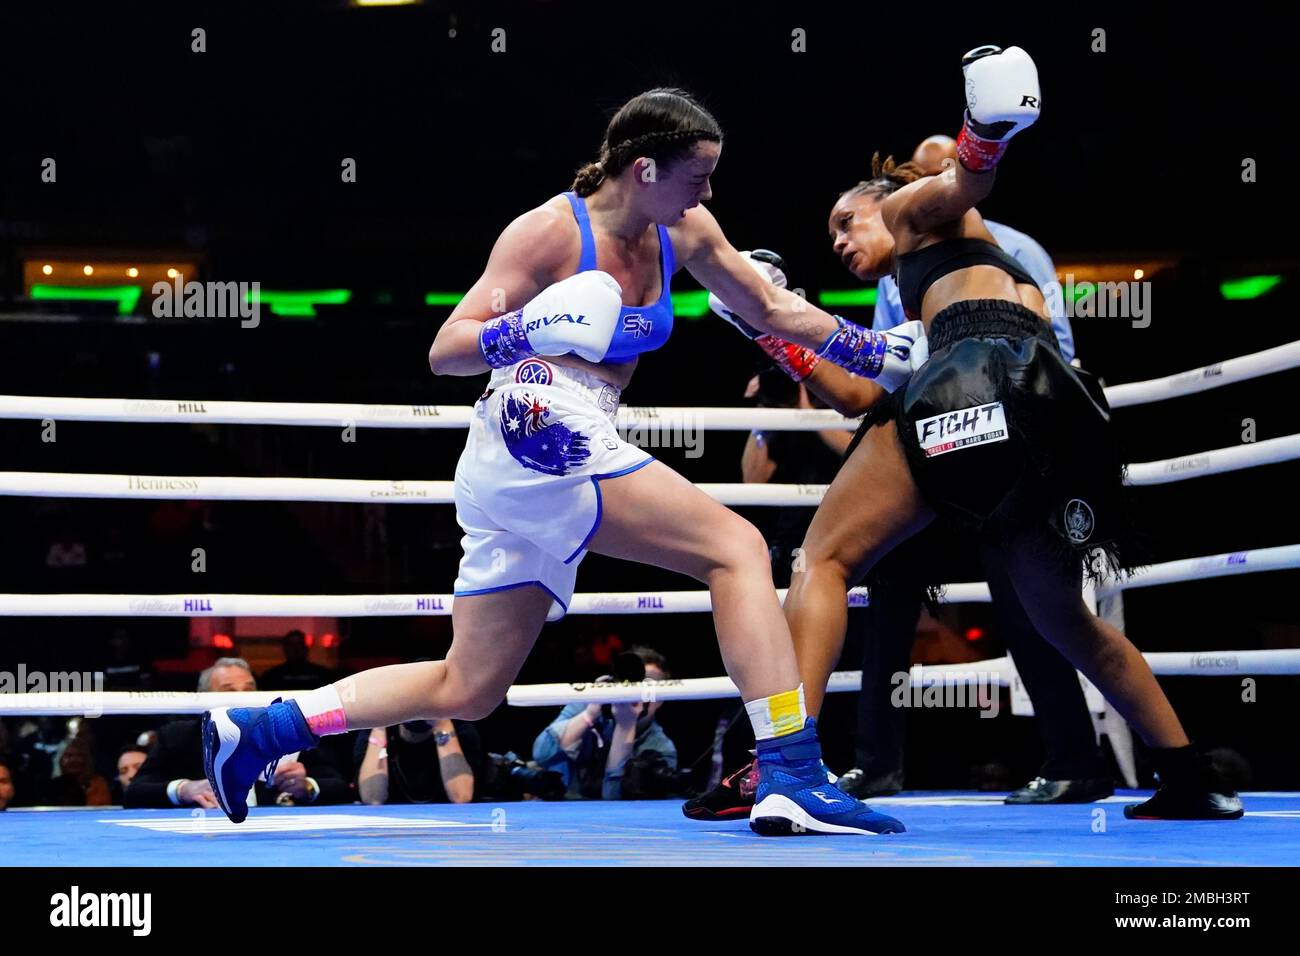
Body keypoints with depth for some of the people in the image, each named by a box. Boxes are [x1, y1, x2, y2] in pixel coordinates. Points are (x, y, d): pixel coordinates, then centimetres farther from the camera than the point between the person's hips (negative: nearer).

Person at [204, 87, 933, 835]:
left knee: (466, 691, 11)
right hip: (533, 442, -9)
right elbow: (445, 352, -8)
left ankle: (254, 731, 13)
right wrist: (527, 330, -27)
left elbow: (773, 309, 25)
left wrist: (877, 355, 21)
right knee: (738, 547, -15)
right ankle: (792, 779, -21)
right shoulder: (550, 232, -8)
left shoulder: (683, 232, 13)